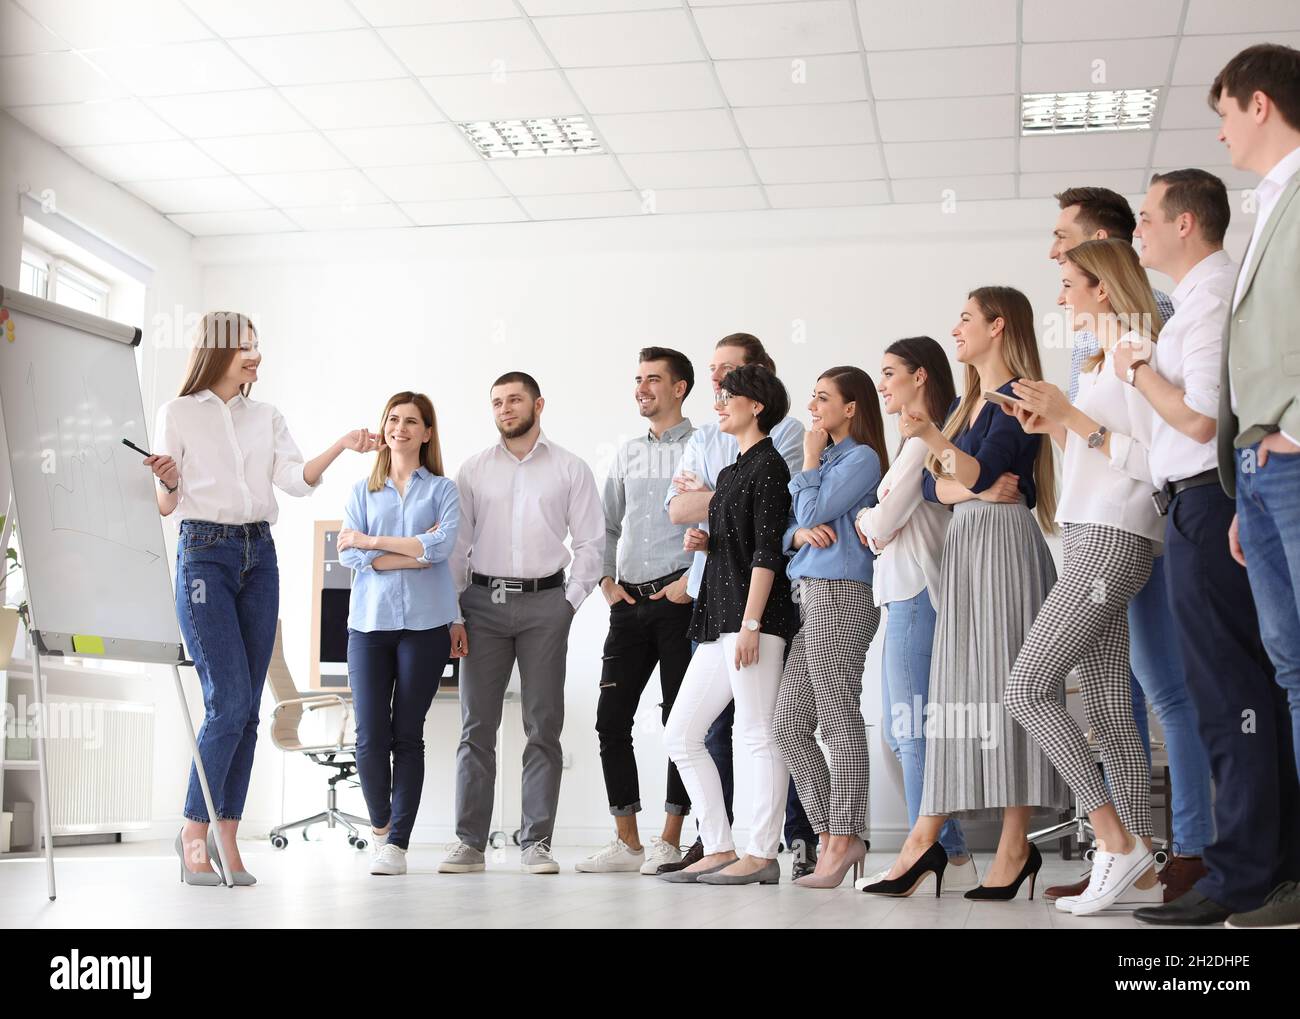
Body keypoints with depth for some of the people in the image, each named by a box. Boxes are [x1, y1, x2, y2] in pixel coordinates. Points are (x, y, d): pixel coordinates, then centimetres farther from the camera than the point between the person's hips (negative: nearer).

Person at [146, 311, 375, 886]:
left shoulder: (267, 417, 16)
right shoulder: (178, 413, 4)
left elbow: (296, 480, 1)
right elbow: (166, 507, 3)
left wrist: (340, 447, -13)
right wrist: (167, 481, -19)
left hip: (259, 557, 5)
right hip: (204, 553, -5)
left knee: (247, 708, 2)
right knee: (229, 701, -13)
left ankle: (226, 839, 7)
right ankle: (194, 833, 0)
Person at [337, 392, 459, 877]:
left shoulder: (442, 490, 9)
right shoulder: (362, 491, 14)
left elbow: (441, 546, -9)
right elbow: (349, 556, 0)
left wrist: (371, 541, -5)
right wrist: (414, 554, -9)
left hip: (424, 623, -1)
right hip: (370, 622, 1)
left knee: (407, 734, -1)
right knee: (371, 736, -5)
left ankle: (397, 842, 6)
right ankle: (379, 824, 19)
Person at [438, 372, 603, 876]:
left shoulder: (570, 469, 7)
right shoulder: (473, 470, 10)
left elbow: (591, 541, 5)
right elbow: (456, 545, 7)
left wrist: (569, 602, -4)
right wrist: (452, 615, 0)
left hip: (544, 603, -1)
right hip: (483, 602, 1)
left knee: (543, 726, 0)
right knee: (477, 726, 1)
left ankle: (537, 842, 5)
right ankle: (470, 842, 6)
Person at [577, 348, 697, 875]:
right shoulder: (627, 453, 17)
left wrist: (693, 581, -14)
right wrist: (607, 579, 10)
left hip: (679, 598, -6)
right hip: (629, 600, 6)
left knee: (679, 719, -2)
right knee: (611, 717, 3)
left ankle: (668, 841, 6)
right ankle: (627, 842, 11)